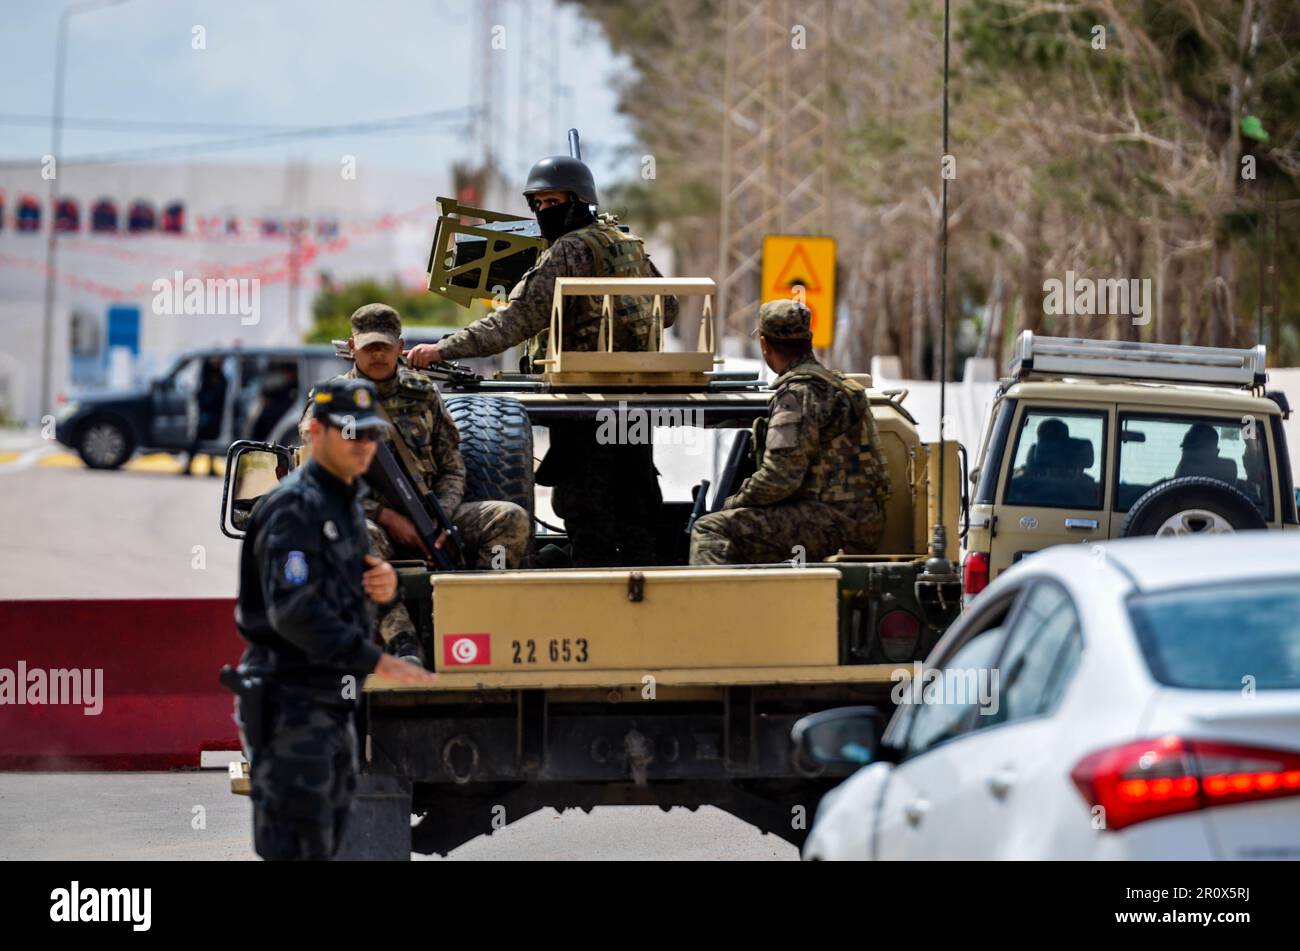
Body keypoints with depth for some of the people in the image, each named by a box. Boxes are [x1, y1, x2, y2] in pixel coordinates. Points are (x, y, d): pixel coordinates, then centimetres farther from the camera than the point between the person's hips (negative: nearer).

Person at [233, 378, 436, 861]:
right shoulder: (294, 506, -14)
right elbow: (294, 611, -25)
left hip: (333, 705, 10)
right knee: (296, 846, -12)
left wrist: (386, 588, -2)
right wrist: (375, 660, -27)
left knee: (326, 839, 15)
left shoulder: (349, 504, 16)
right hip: (291, 703, -10)